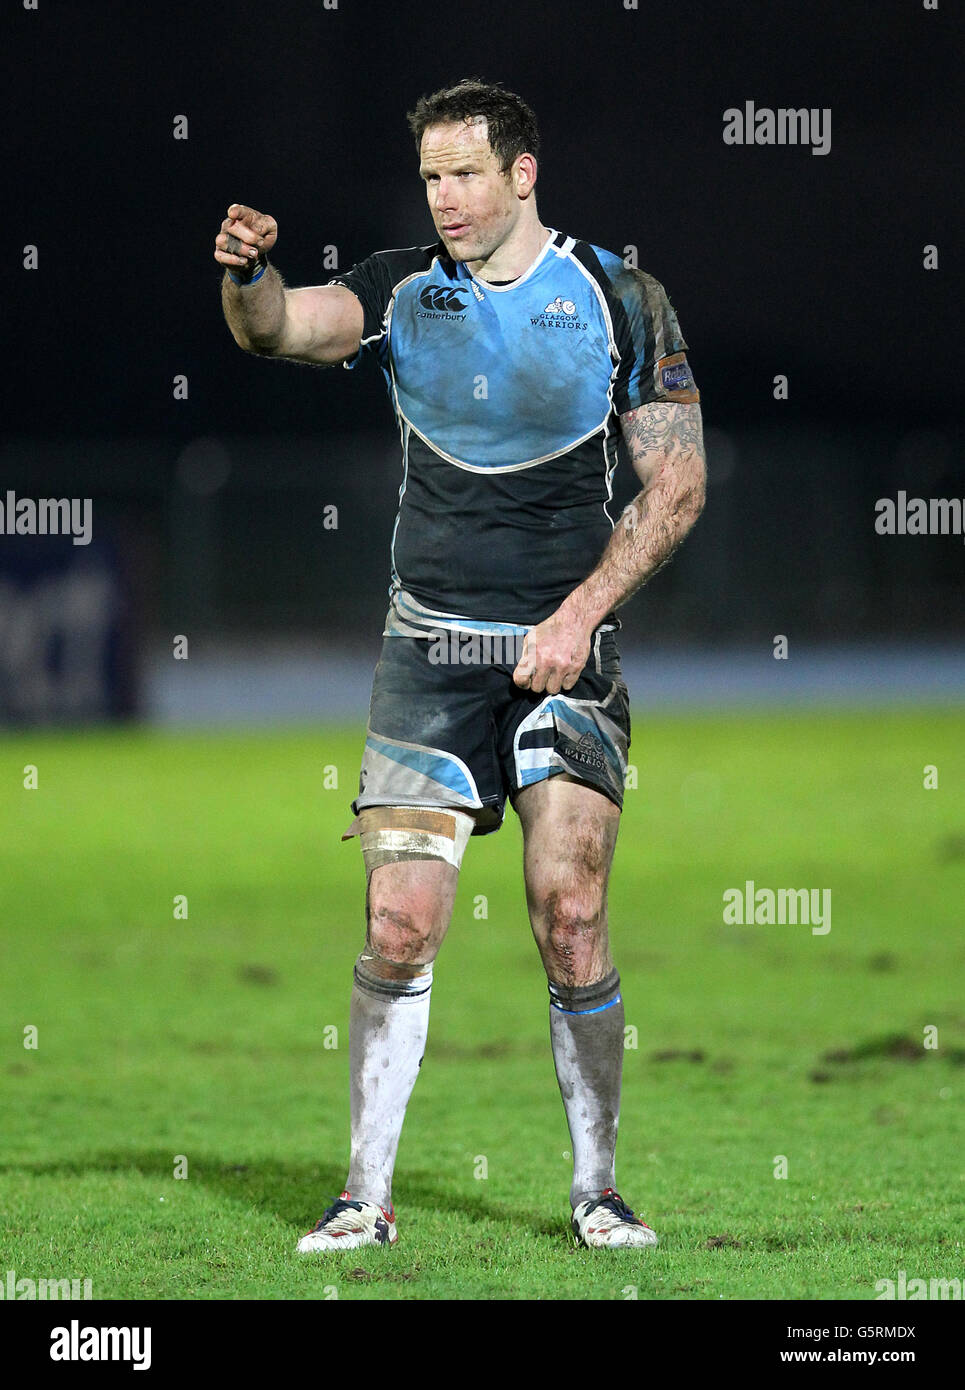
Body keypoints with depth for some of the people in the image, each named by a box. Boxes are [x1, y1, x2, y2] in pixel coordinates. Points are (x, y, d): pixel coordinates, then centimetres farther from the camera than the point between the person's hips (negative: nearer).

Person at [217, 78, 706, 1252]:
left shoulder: (619, 300, -1)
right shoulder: (402, 292, 3)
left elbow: (676, 483, 0)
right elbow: (285, 326, -15)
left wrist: (581, 612, -10)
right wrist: (245, 276, -38)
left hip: (564, 647, -1)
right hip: (429, 648, 1)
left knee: (569, 917, -10)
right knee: (399, 926, -5)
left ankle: (597, 1189, 4)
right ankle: (368, 1196, 4)